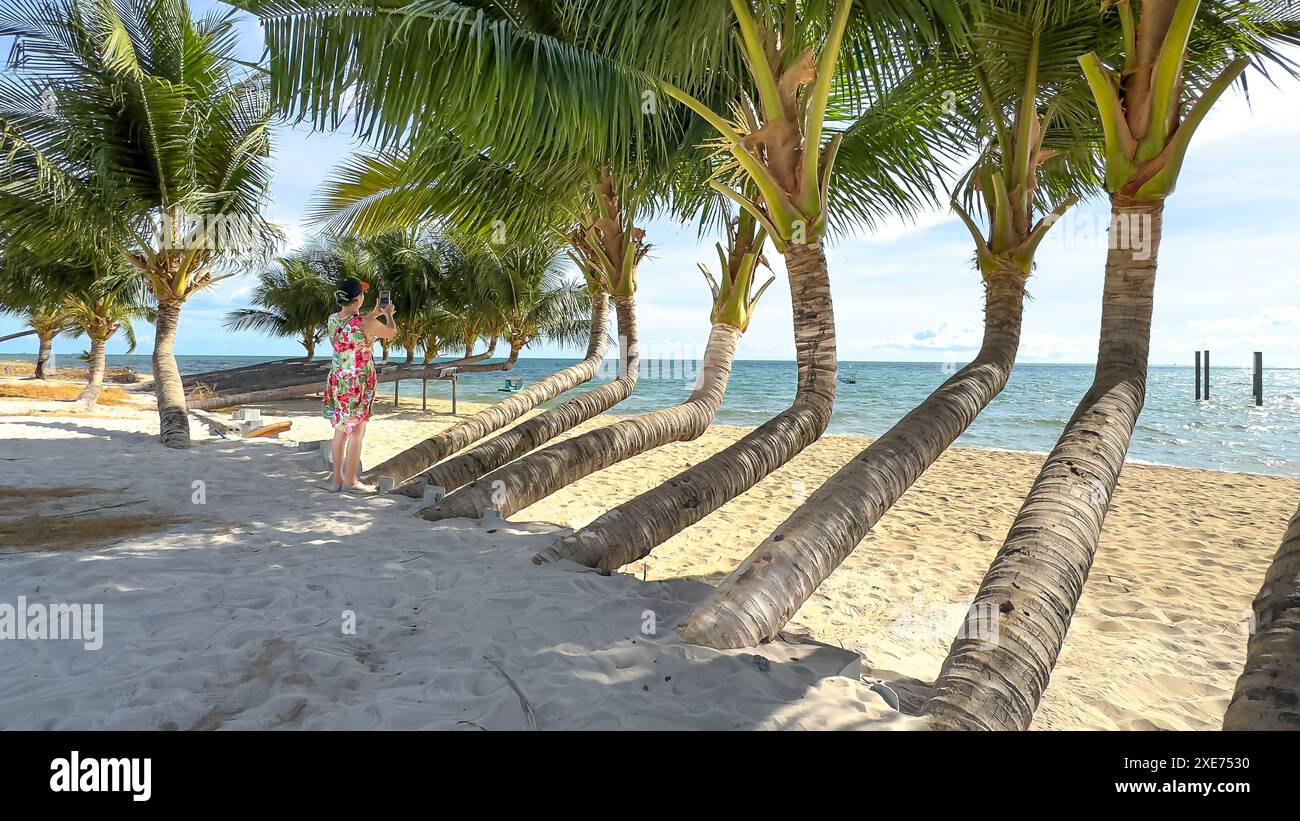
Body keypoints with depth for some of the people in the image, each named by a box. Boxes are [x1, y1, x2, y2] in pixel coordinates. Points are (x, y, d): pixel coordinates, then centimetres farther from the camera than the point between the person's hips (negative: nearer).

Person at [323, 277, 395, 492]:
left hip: (337, 380, 6)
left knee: (341, 429, 15)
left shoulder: (332, 319, 0)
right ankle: (350, 480, 10)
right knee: (356, 431, 4)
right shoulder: (365, 323, -19)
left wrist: (373, 315, 28)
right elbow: (392, 331, -1)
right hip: (359, 382, -6)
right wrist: (388, 314, 18)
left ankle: (337, 478, 22)